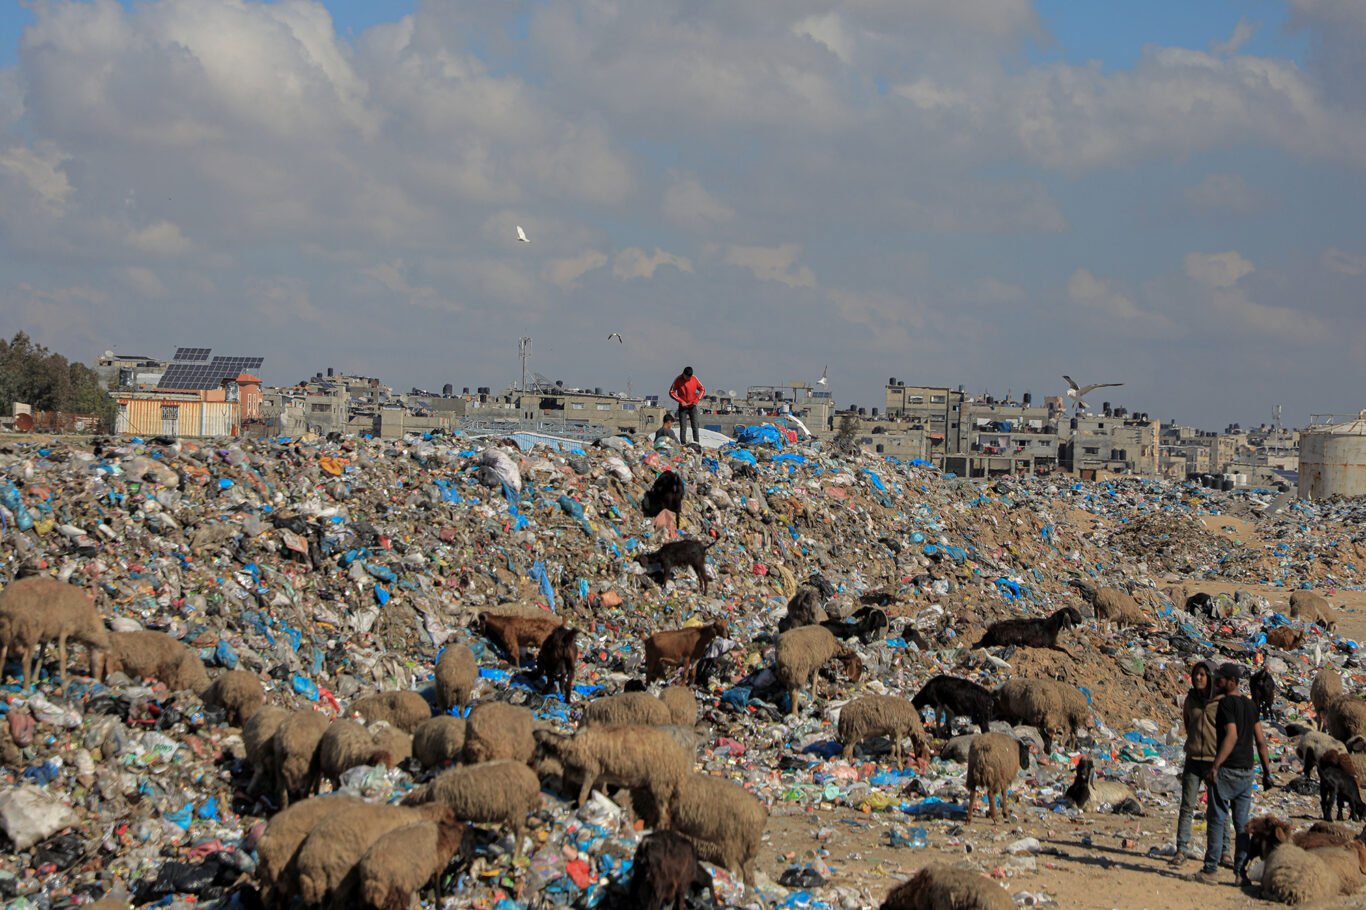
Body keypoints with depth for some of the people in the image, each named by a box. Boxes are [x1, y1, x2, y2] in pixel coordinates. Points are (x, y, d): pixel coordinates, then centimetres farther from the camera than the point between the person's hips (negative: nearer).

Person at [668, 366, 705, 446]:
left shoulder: (694, 379, -4)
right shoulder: (678, 380, -9)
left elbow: (702, 390, 5)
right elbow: (671, 392, -6)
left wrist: (697, 399, -9)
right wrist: (681, 401, -14)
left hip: (693, 406, 1)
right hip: (683, 407, -1)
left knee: (695, 427, -3)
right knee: (683, 428, -4)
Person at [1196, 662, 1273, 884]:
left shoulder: (1226, 703, -11)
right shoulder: (1250, 704, 11)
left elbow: (1231, 736, -22)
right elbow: (1260, 739, 11)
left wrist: (1215, 766, -26)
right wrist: (1266, 770, 14)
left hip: (1227, 769, -7)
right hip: (1246, 770, 7)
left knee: (1217, 820, -3)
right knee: (1242, 824, 9)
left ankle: (1210, 869, -3)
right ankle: (1241, 870, 9)